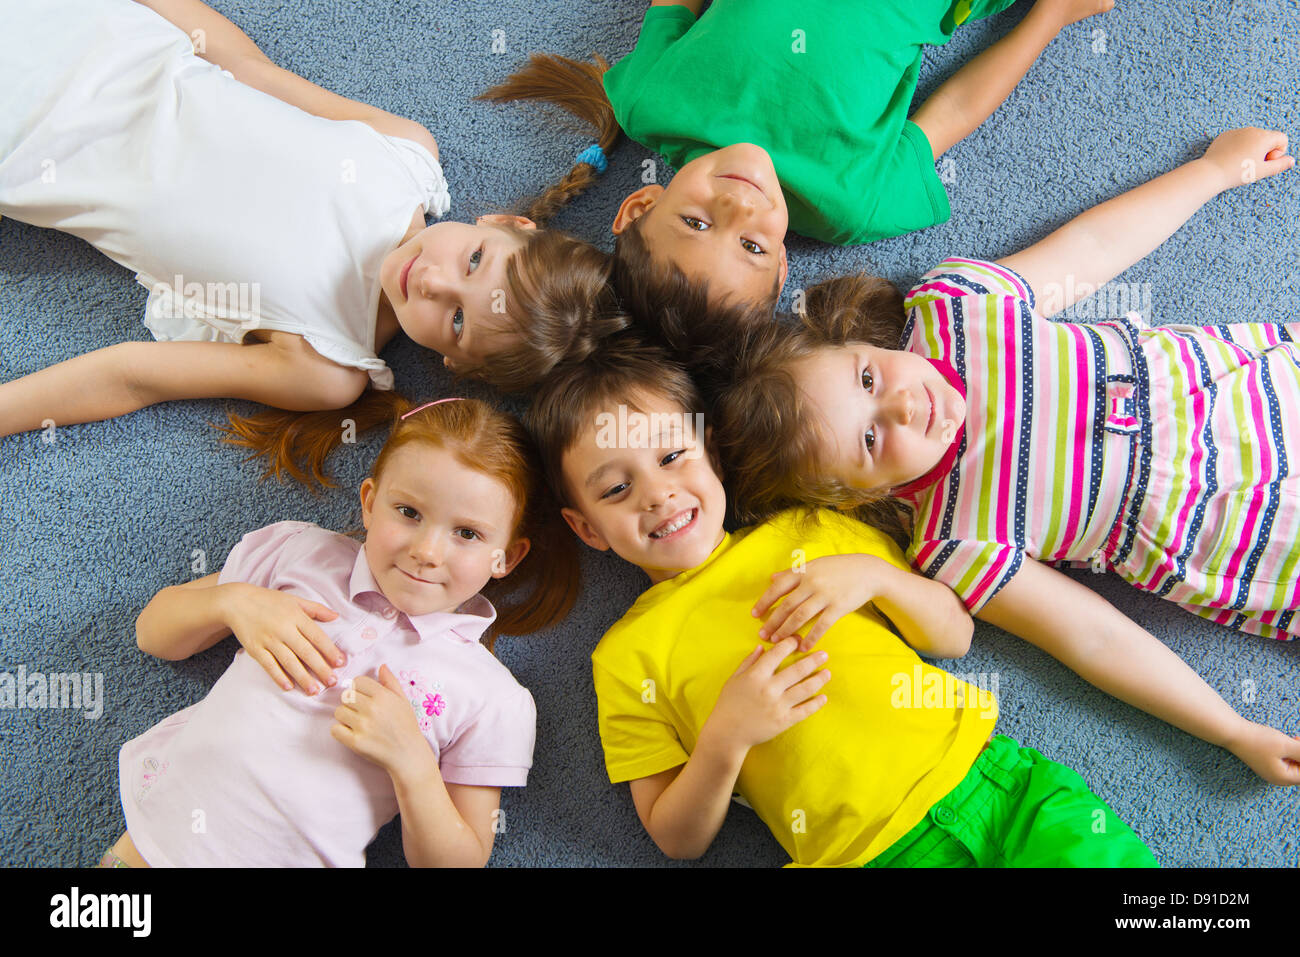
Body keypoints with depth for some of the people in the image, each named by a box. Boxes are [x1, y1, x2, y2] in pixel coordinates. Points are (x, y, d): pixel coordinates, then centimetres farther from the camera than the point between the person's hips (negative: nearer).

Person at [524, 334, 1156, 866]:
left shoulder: (807, 532, 10)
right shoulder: (626, 656, 3)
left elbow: (954, 635, 12)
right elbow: (678, 839, 3)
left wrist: (872, 574, -8)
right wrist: (726, 738, -15)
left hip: (990, 771, 1)